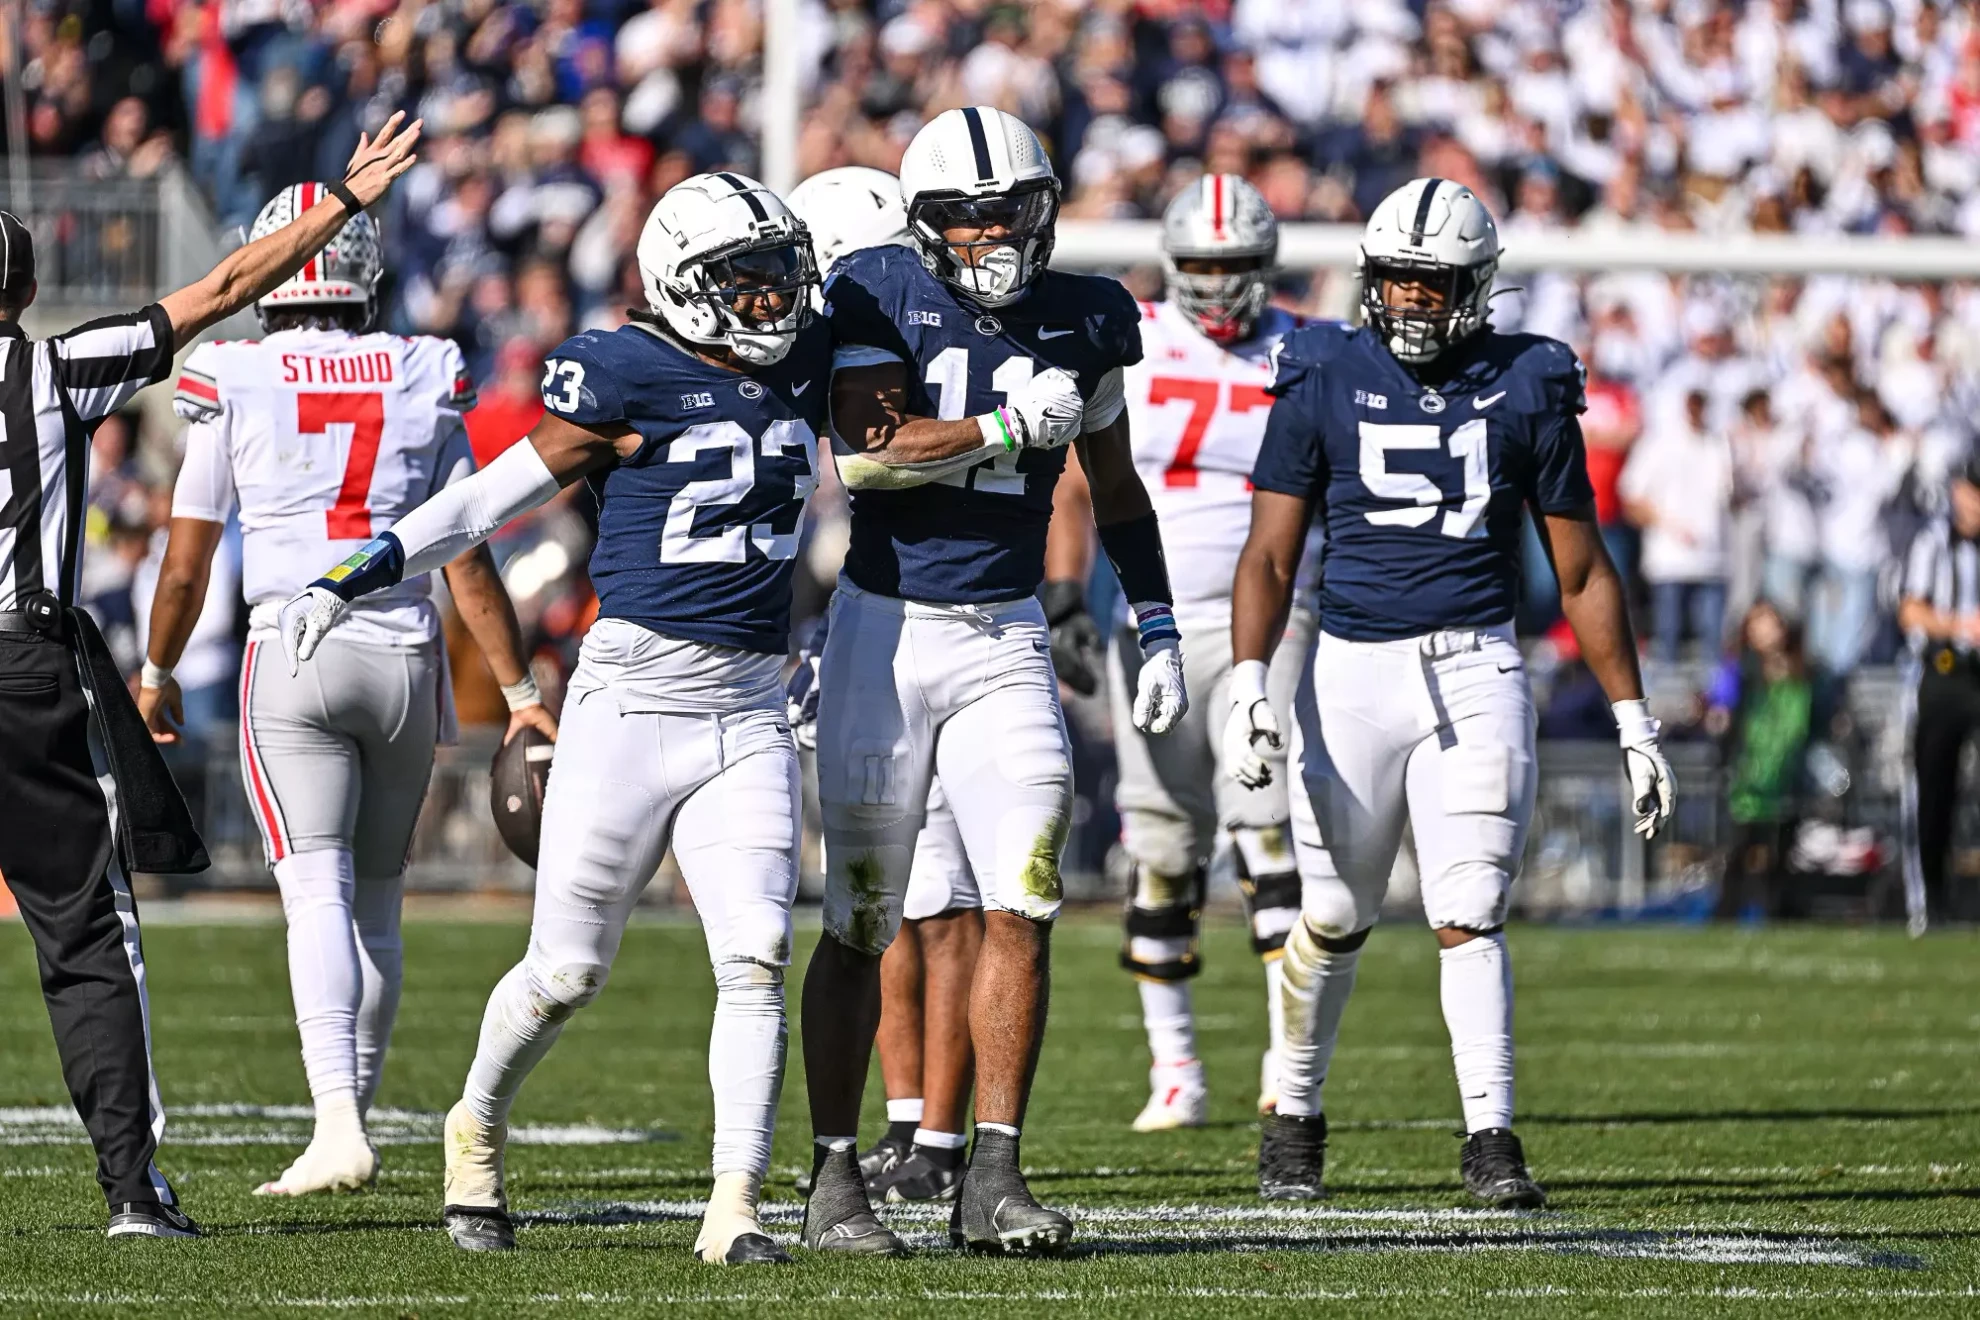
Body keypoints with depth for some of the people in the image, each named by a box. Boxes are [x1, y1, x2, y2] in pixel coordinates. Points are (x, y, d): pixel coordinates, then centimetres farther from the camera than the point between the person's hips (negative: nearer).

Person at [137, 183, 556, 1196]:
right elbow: (467, 558, 5)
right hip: (405, 656, 3)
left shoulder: (235, 386, -1)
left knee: (317, 893, -11)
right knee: (377, 902, 14)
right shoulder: (421, 383, 5)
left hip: (292, 654, -3)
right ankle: (353, 1117, 21)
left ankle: (338, 1123, -27)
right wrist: (519, 691, 12)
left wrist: (157, 673, 21)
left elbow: (187, 558, 5)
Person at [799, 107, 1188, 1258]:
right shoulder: (881, 296, -6)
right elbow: (866, 451, -19)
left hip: (1008, 643, 3)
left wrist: (1159, 629, 13)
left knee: (1024, 907, -8)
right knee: (861, 923, 3)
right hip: (886, 631, -3)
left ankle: (995, 1178, -3)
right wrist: (1010, 429, -19)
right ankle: (836, 1178, 12)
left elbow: (1115, 484, 17)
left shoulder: (1085, 319, 5)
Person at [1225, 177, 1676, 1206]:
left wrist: (1633, 721, 8)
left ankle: (1491, 1141, -10)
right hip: (1353, 668, 0)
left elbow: (1582, 573, 9)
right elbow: (1270, 553, 0)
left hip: (1475, 669, 0)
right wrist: (1248, 684, -14)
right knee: (1332, 920, 6)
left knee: (1469, 916, -10)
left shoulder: (1525, 390, 3)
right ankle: (1294, 1121, 25)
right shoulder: (1323, 382, 1)